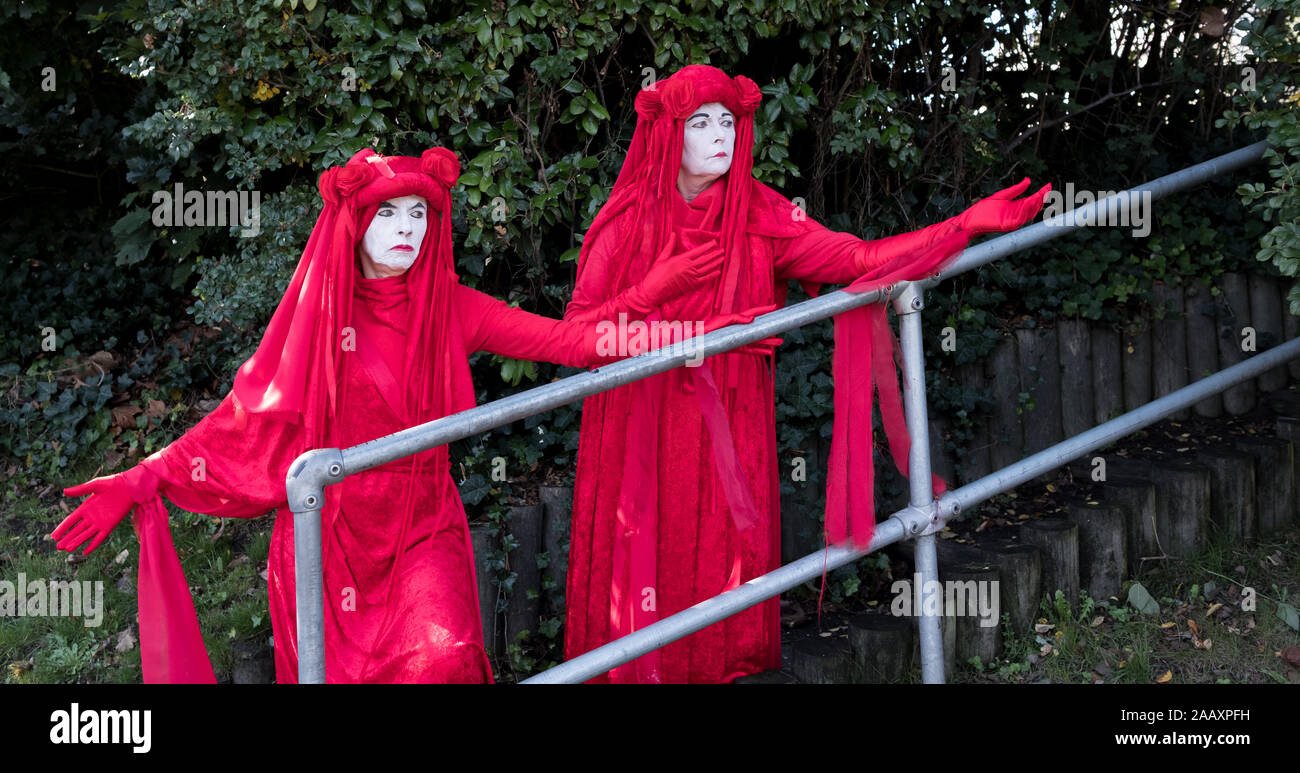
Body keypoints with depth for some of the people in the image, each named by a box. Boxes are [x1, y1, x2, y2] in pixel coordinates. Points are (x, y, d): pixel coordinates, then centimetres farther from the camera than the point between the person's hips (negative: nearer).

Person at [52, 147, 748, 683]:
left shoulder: (449, 308, 3)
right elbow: (248, 413, 1)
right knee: (333, 669, 1)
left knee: (442, 657, -22)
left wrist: (643, 299, -19)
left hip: (422, 526, 0)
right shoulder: (318, 313, 1)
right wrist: (143, 479, -6)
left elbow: (566, 341, -5)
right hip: (329, 526, 0)